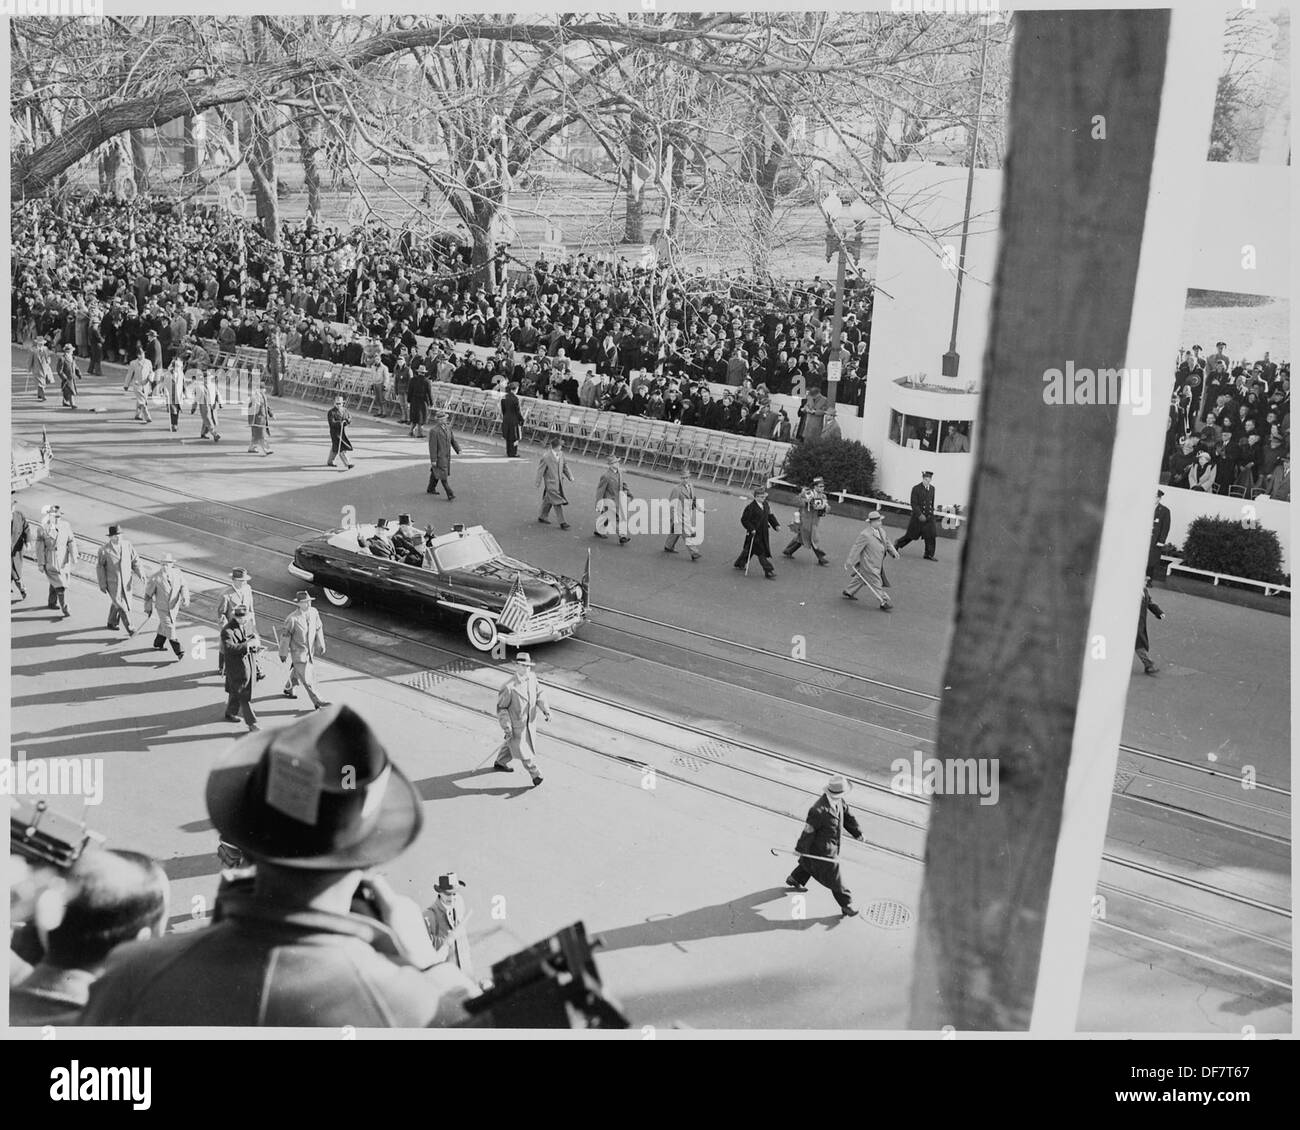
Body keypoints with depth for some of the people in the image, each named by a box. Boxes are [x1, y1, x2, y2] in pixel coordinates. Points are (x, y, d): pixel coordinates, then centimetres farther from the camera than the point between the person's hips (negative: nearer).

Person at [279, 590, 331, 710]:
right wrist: (283, 653, -5)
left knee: (297, 671, 26)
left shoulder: (314, 612, -7)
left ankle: (289, 690, 50)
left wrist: (321, 645, 11)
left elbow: (319, 629, 7)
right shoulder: (292, 619, -24)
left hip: (310, 651, 6)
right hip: (298, 652, -6)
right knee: (306, 679, -3)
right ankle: (318, 702, 3)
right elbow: (285, 636, -13)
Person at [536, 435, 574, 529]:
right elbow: (541, 470, -13)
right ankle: (562, 522, -6)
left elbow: (565, 466, 13)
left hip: (559, 482, 7)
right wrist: (538, 483, -9)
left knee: (549, 500, 20)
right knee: (557, 502, -8)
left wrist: (570, 476, 4)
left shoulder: (561, 454, 1)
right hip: (550, 483, -7)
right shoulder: (546, 457, -18)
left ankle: (542, 516, 37)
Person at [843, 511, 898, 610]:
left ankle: (849, 592, 44)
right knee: (876, 583, -1)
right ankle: (884, 603, 8)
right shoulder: (865, 535, -25)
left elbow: (886, 541, 18)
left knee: (861, 578, 25)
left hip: (877, 563, 10)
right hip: (869, 564, -10)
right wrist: (850, 561, -18)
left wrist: (893, 550, 6)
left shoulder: (880, 530, 2)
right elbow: (856, 547, -21)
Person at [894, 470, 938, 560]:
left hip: (929, 516, 5)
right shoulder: (916, 489, -12)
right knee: (911, 535, 4)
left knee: (930, 536, -1)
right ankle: (898, 544, 27)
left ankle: (929, 554, 8)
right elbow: (914, 504, -15)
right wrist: (920, 515, -21)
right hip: (918, 516, -5)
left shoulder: (932, 489, 6)